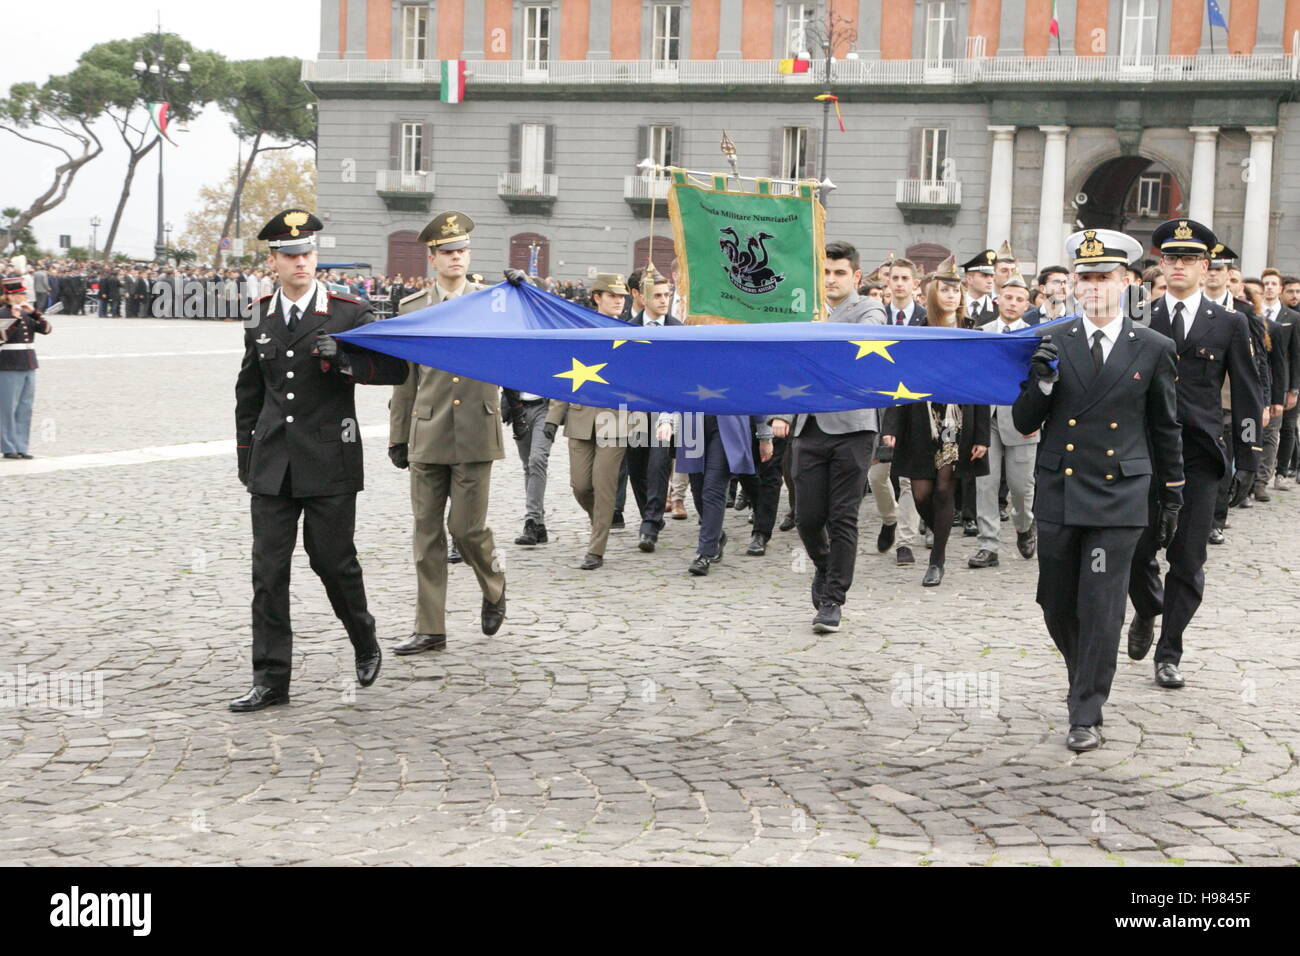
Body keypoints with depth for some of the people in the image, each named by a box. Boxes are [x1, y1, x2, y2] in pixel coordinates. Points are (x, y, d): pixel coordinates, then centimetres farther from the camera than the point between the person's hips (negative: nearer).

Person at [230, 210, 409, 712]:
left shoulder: (348, 313, -2)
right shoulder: (260, 318, 10)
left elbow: (395, 368, -4)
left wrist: (344, 358, -19)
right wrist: (246, 454, 19)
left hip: (329, 463, -3)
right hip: (272, 464, 3)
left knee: (333, 561, 2)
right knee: (268, 570, 0)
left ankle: (365, 643, 30)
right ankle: (270, 679, 5)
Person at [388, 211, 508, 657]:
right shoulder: (412, 308, 8)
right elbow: (404, 379, 11)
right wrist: (398, 436, 11)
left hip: (475, 435, -2)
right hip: (428, 436, 2)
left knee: (467, 526, -5)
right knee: (427, 532, 4)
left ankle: (494, 590, 26)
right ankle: (430, 628, 11)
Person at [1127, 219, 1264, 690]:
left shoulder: (1230, 324, 7)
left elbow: (1247, 397, 8)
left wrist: (1247, 461, 2)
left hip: (1199, 457, 0)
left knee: (1187, 560, 1)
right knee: (1137, 550, -2)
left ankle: (1169, 654, 12)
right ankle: (1148, 611, 30)